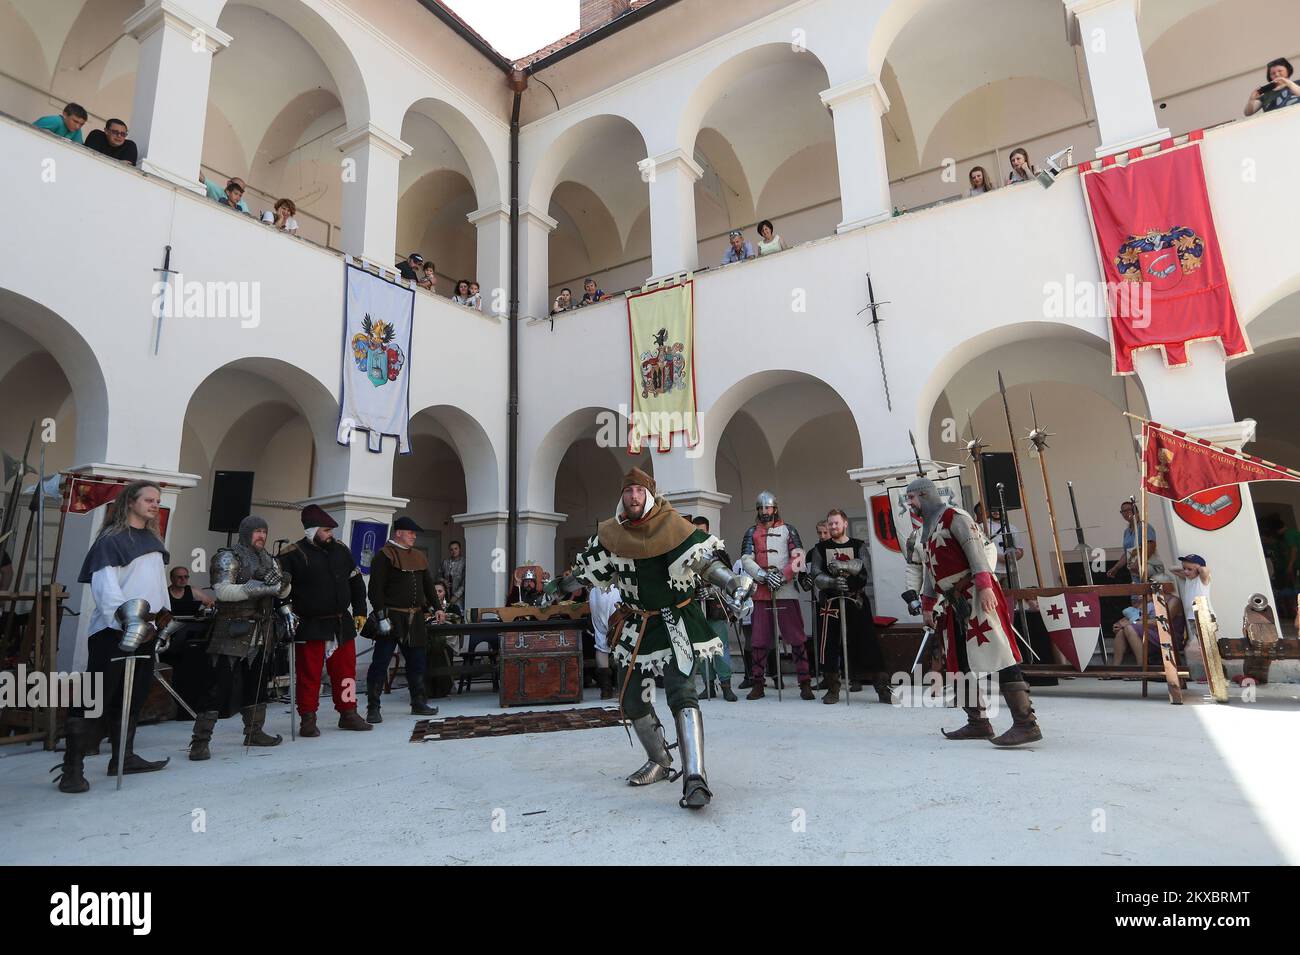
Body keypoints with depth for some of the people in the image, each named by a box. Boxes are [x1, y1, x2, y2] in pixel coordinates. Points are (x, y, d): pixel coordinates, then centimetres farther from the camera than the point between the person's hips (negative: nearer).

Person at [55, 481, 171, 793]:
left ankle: (124, 757, 23)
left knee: (133, 698, 13)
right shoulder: (112, 539, -7)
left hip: (144, 630, 8)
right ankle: (72, 769, 0)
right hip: (112, 631, -8)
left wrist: (165, 615, 17)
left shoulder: (153, 540, 17)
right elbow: (104, 584, -15)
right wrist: (124, 617, -25)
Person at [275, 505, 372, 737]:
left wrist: (360, 611, 14)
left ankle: (348, 714, 24)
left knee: (346, 670, 11)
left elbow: (356, 581, 16)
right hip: (310, 626, -5)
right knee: (309, 674, 3)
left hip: (342, 624, 5)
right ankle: (308, 720, 17)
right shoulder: (292, 554, -8)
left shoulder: (341, 550, 8)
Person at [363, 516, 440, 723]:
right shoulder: (384, 555, -8)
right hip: (391, 618, -7)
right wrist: (381, 616, -19)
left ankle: (418, 703, 25)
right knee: (380, 663, -2)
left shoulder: (419, 556, 15)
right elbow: (376, 588, -14)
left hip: (415, 619, 7)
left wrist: (435, 606, 13)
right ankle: (373, 709, 7)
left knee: (417, 661, 13)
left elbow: (428, 584, 21)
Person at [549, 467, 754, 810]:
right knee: (631, 700, 11)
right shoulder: (609, 534, -1)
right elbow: (587, 572, 13)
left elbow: (705, 561, -14)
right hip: (638, 624, 5)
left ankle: (695, 779, -18)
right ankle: (659, 762, 33)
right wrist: (563, 585, 11)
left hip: (678, 622, -5)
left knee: (681, 693, -20)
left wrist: (732, 582, -29)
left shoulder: (673, 525, -13)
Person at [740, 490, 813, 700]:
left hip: (786, 590, -2)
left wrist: (783, 576, -13)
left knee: (796, 637, -3)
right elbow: (746, 559, 1)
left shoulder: (788, 530, 9)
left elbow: (798, 556, 0)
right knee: (759, 639, 4)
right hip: (761, 592, 2)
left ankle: (805, 683, 2)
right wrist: (764, 576, -13)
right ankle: (758, 684, 12)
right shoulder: (752, 532, 12)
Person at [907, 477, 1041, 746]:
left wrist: (984, 586, -27)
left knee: (996, 654, -14)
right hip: (953, 601, 9)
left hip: (976, 593, -9)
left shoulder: (953, 516, -6)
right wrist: (927, 605, 21)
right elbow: (929, 570, 24)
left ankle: (1026, 723, -14)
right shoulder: (924, 531, 20)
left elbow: (976, 549, -17)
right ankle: (978, 722, 16)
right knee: (961, 663, 9)